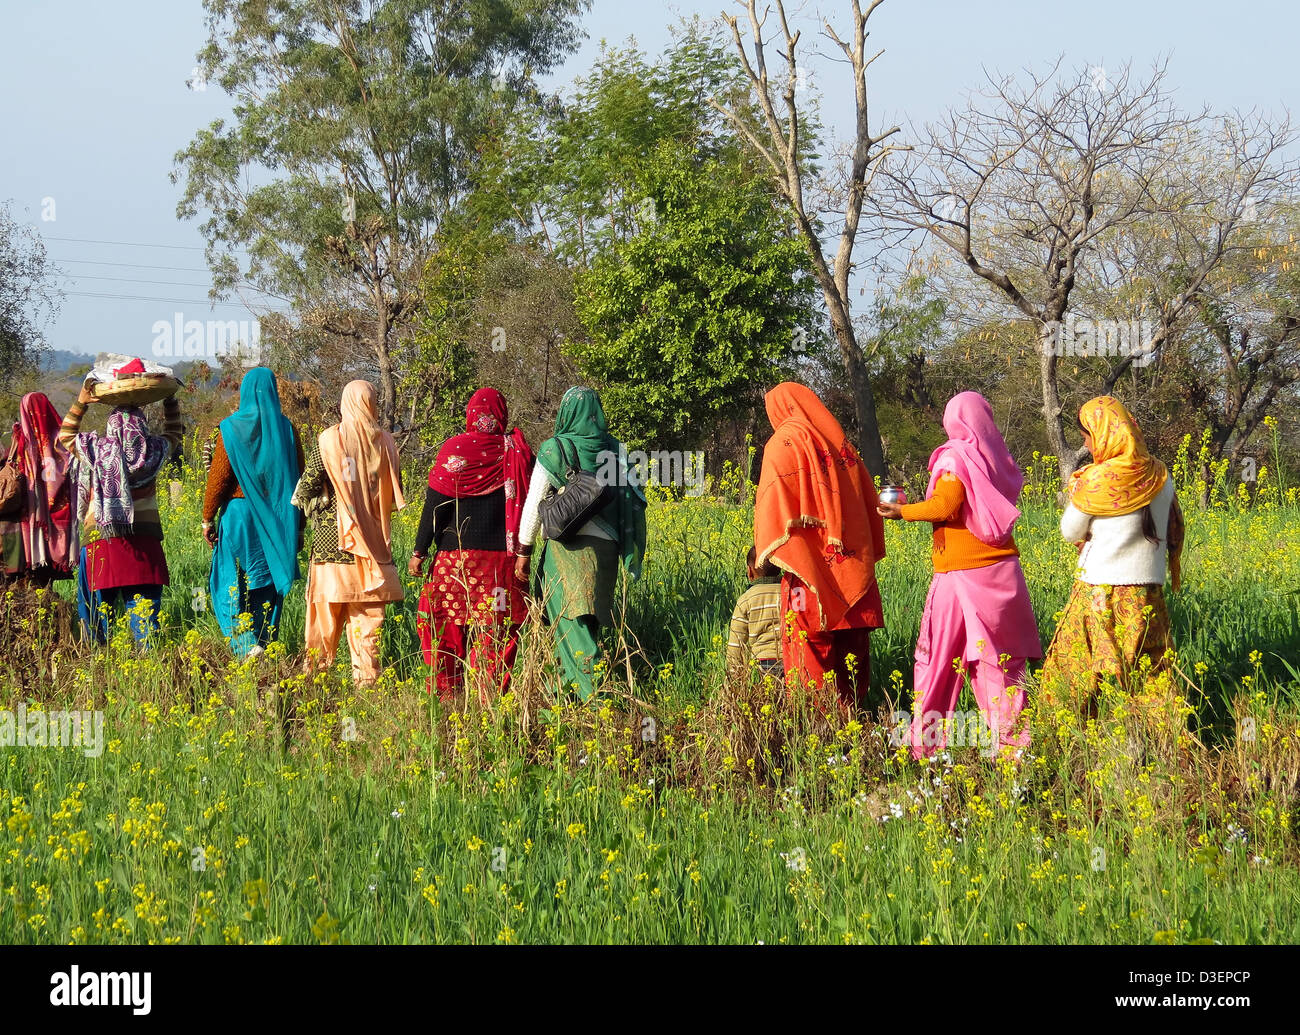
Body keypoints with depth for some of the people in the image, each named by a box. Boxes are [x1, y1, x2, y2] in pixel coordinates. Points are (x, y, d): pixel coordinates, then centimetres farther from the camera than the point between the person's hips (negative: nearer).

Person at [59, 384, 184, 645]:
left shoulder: (97, 450, -2)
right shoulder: (152, 451, 2)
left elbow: (66, 436, 19)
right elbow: (174, 433, 25)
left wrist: (80, 403, 18)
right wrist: (170, 400, 30)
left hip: (102, 536, -1)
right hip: (144, 539, 1)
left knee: (100, 602, 5)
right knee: (143, 601, 1)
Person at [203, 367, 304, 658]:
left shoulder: (231, 428, -5)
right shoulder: (286, 430, 4)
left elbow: (219, 478, -6)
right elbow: (299, 480, 6)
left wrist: (208, 518, 3)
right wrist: (298, 527, 14)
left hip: (240, 514, -3)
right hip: (277, 520, 3)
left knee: (232, 589, 0)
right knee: (269, 586, 11)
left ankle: (248, 646, -20)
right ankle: (265, 647, 12)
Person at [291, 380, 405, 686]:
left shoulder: (329, 440, -6)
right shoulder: (385, 442, 1)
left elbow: (307, 489, -5)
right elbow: (395, 497, 7)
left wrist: (315, 510, 14)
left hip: (332, 540, -2)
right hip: (374, 542, 2)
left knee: (326, 612, 4)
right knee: (368, 615, 5)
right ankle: (366, 678, 3)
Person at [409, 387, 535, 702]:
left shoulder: (455, 449, -6)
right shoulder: (518, 451, 1)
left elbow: (435, 503, -6)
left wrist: (419, 551, -1)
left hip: (457, 552, -2)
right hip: (502, 556, 2)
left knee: (444, 621, 7)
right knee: (496, 628, 5)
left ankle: (447, 692, 5)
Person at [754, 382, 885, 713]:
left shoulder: (783, 444, -2)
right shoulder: (840, 442, 14)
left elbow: (773, 499, -13)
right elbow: (868, 500, 16)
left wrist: (768, 551, -12)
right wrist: (869, 551, 20)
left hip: (809, 568, -5)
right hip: (853, 566, 5)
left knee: (813, 647, -4)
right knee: (852, 645, 8)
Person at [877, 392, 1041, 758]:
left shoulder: (955, 457, -9)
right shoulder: (996, 458, 9)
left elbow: (945, 506, -20)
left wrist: (903, 511, -9)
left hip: (962, 575, -6)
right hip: (1002, 572, 6)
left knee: (938, 658, 2)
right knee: (1001, 659, 7)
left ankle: (926, 742, 5)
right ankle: (1010, 738, 4)